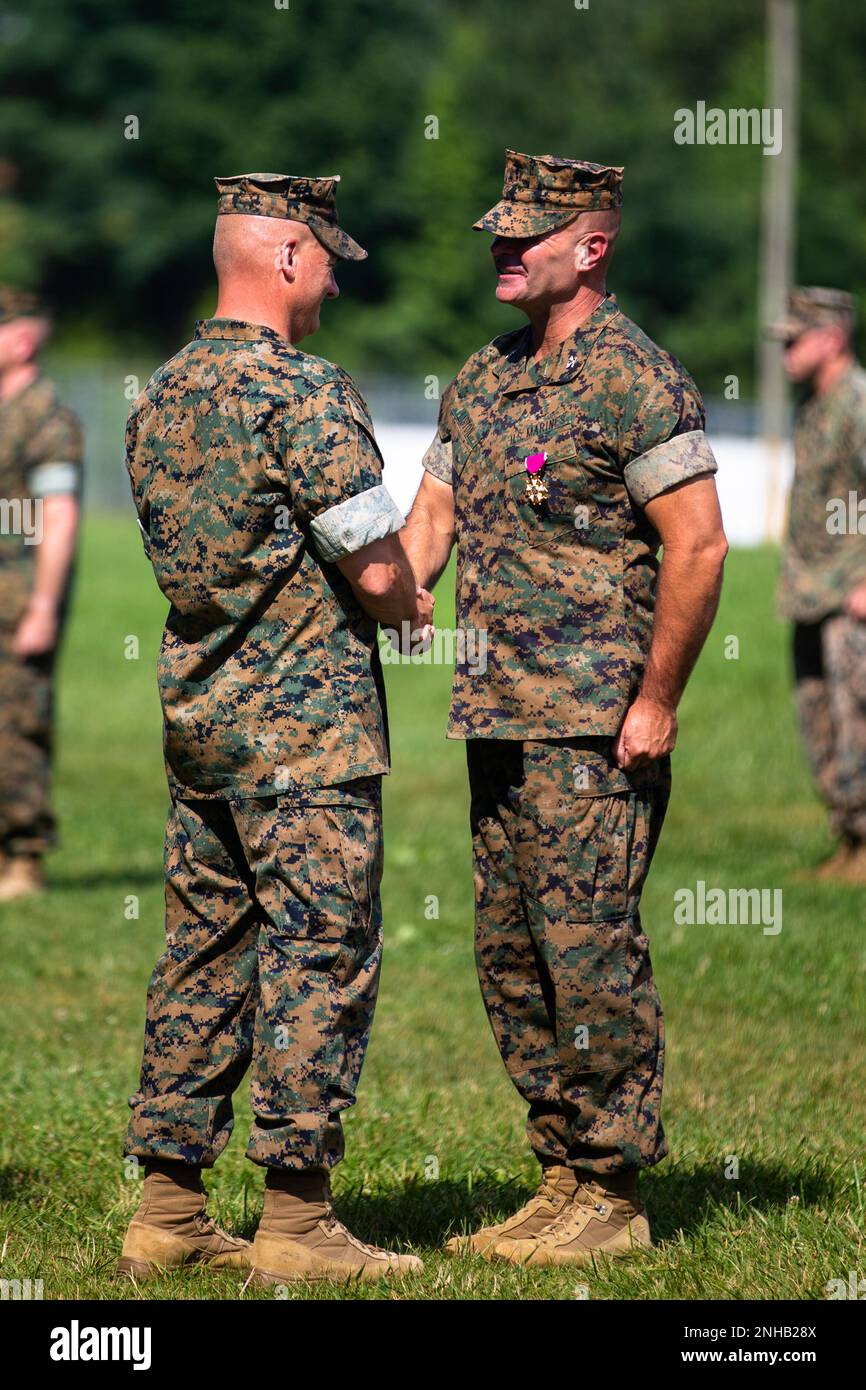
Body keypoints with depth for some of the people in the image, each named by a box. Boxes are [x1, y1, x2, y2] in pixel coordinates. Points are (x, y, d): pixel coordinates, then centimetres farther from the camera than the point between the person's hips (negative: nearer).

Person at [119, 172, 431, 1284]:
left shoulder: (159, 398, 12)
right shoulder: (304, 394, -15)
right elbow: (379, 571, -16)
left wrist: (376, 599, 16)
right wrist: (404, 605, 8)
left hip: (196, 711, 8)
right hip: (307, 724, -8)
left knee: (204, 953, 11)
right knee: (317, 959, -4)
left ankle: (167, 1210, 13)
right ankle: (295, 1222, -3)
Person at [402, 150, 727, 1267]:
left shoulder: (633, 381, -12)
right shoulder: (483, 379, 15)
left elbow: (698, 546, -16)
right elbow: (427, 523, 16)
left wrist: (656, 703, -16)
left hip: (593, 725, -9)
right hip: (498, 716, 9)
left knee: (589, 950, -7)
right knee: (511, 955, 11)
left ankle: (612, 1196, 0)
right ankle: (562, 1179, 18)